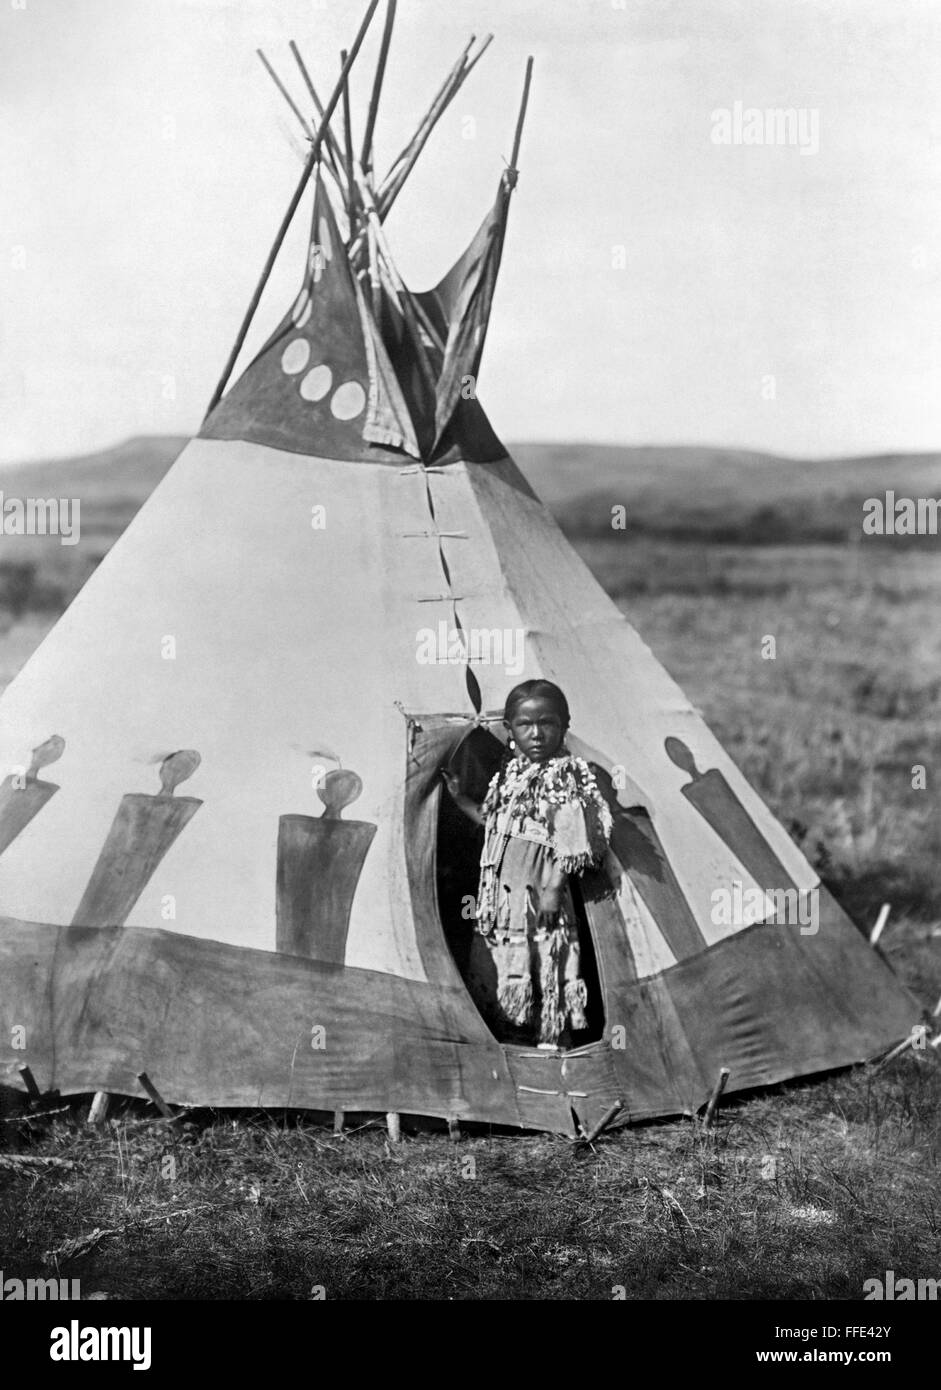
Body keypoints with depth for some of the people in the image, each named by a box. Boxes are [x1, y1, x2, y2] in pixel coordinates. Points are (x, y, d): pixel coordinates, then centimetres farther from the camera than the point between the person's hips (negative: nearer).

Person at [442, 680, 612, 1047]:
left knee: (545, 957, -3)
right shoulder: (509, 773, 12)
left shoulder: (566, 774, -11)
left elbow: (570, 842, -15)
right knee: (504, 958, 14)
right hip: (501, 887, 7)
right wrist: (460, 798, 16)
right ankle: (512, 1029, 27)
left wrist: (554, 887, -19)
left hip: (537, 888, -7)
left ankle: (553, 1035, 8)